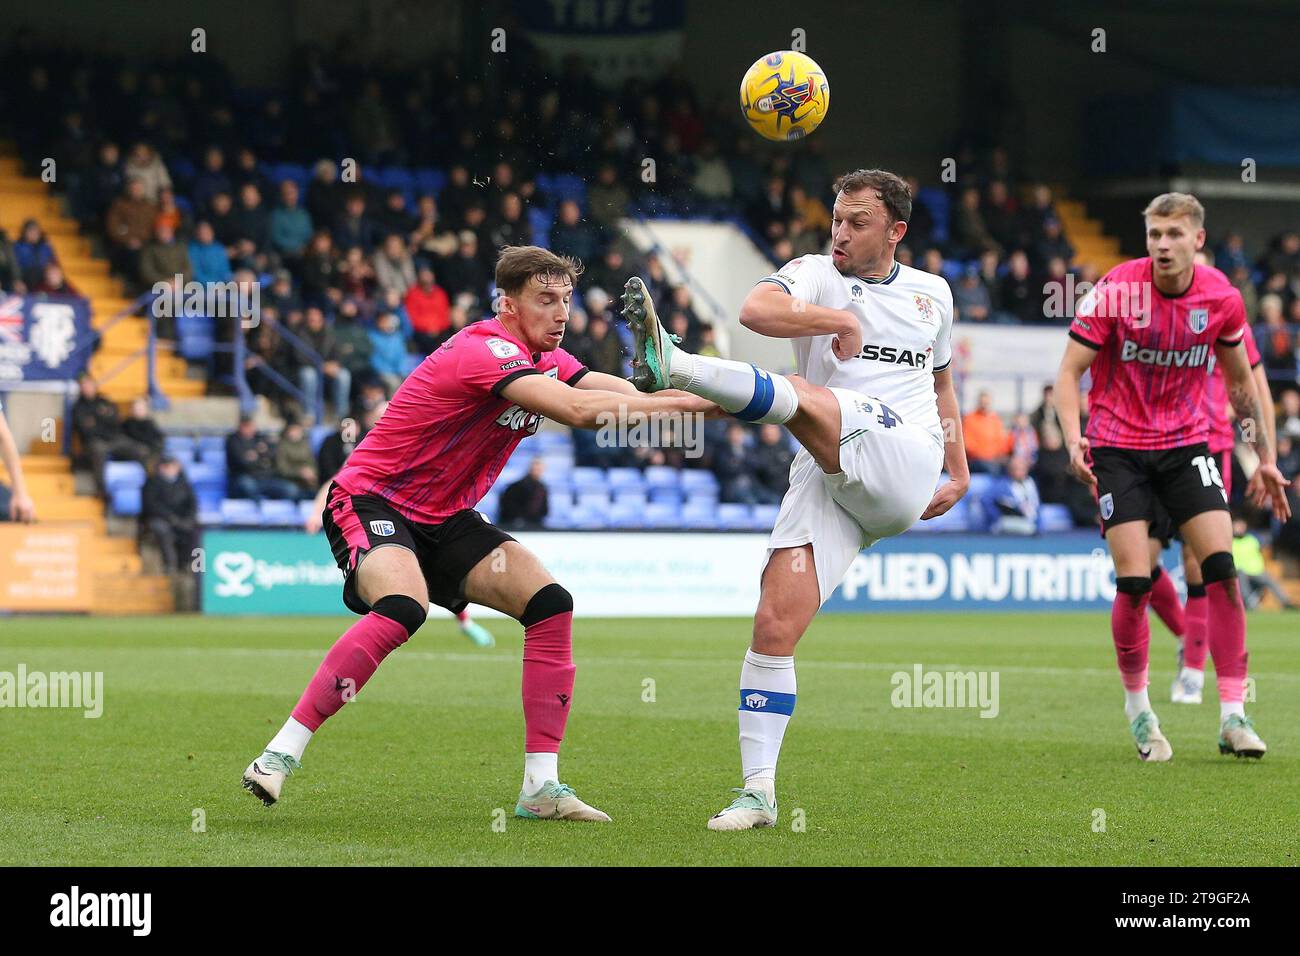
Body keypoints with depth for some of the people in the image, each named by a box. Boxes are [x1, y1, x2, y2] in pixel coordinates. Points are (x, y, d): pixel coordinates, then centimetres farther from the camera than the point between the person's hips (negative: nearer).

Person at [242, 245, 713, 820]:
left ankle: (541, 786, -4)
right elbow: (578, 410, -36)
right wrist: (678, 403, -32)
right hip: (371, 499, -9)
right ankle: (279, 755, -30)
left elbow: (622, 392, -5)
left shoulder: (545, 360, 6)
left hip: (443, 519, 9)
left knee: (550, 605, -5)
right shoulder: (484, 352, -24)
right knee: (404, 606, -36)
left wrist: (675, 389, -25)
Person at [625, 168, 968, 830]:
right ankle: (758, 792, -8)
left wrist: (959, 472, 32)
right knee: (775, 625, -13)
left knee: (804, 396, -32)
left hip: (904, 463, -1)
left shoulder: (931, 293, 21)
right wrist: (840, 319, -14)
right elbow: (756, 310, -14)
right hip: (825, 479, 1)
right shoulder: (815, 276, 9)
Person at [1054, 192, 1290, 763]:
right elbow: (1069, 372, -10)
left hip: (1186, 445, 3)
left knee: (1221, 567, -12)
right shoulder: (1115, 290, -15)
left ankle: (1233, 716, -7)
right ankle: (1137, 708, 11)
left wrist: (1264, 457, 13)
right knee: (1133, 582, -11)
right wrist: (1073, 439, -25)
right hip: (1118, 448, -3)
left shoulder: (1222, 298, -5)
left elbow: (1240, 380, 11)